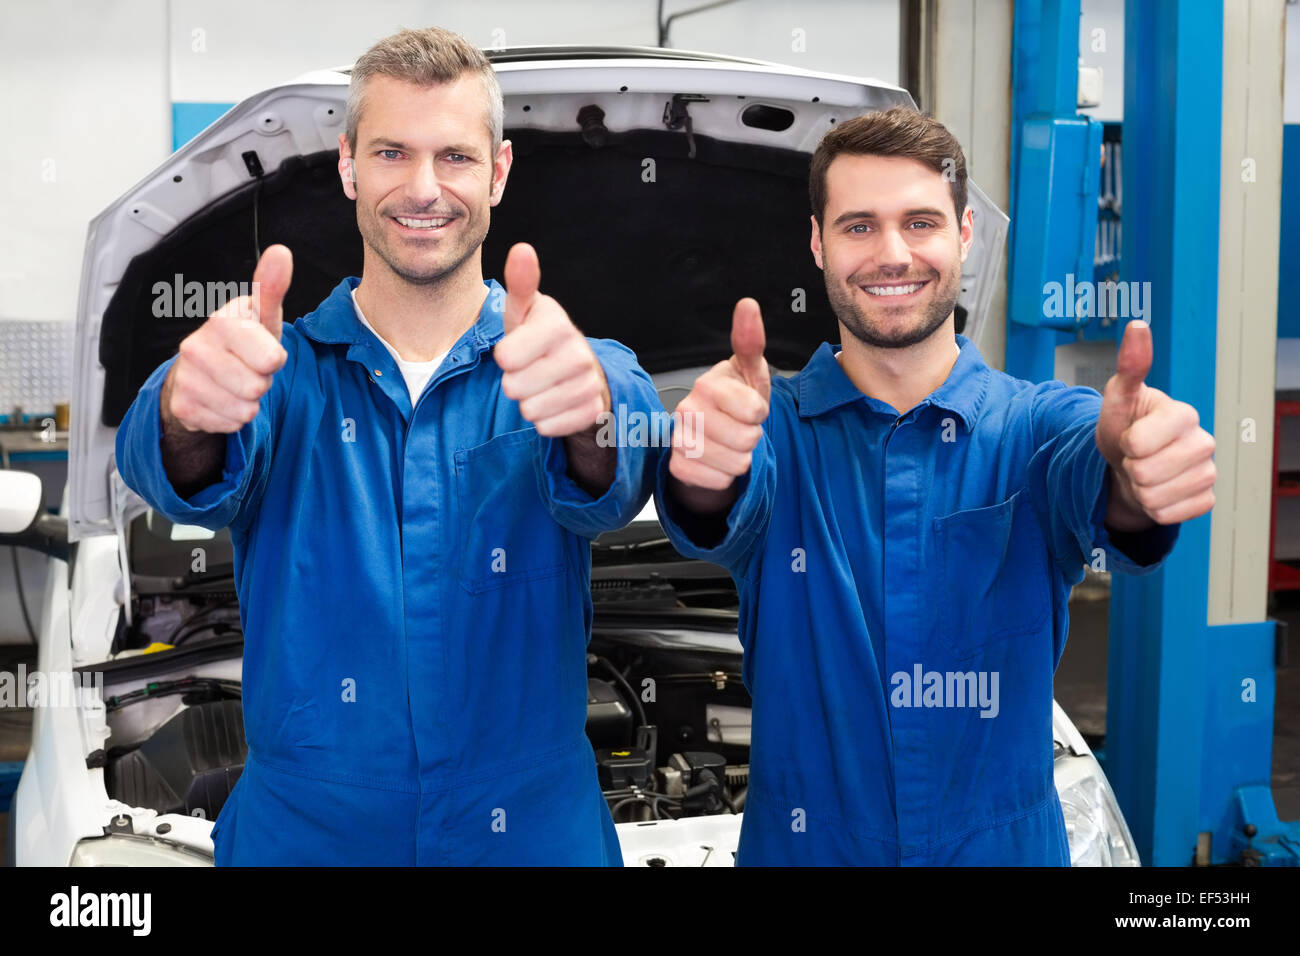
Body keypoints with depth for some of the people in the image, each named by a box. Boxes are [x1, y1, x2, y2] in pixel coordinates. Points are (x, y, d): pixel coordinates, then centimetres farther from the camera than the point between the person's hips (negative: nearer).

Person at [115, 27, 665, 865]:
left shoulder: (585, 370, -4)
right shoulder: (285, 371, -2)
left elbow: (609, 491, -25)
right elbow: (192, 482, -21)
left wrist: (590, 414, -48)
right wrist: (192, 412, -44)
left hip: (535, 832, 0)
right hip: (297, 834, 1)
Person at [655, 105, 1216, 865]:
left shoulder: (1039, 425, -6)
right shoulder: (775, 424, -6)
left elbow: (1090, 480, -27)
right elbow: (729, 513, -26)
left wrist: (1132, 483, -51)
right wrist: (709, 479, -50)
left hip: (1008, 845, 1)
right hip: (800, 844, 0)